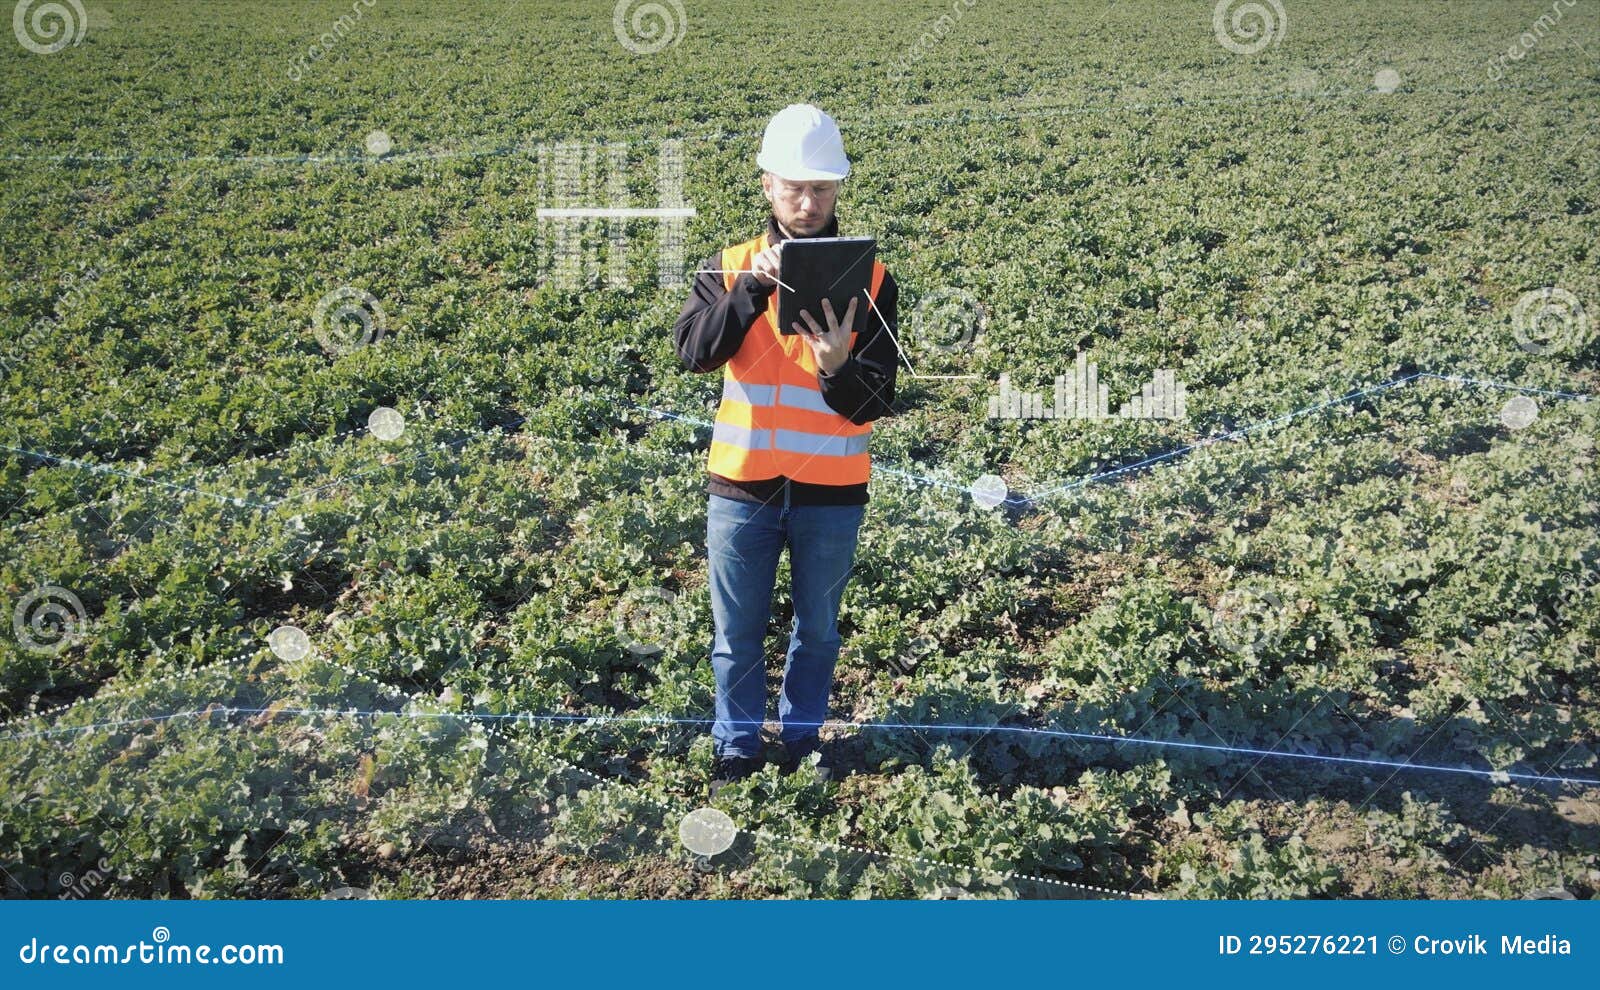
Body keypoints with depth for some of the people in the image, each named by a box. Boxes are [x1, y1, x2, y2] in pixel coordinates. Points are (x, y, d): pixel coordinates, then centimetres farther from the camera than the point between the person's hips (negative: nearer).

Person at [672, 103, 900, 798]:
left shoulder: (869, 280, -3)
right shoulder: (731, 267, -1)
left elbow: (873, 405, -7)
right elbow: (694, 351, -18)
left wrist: (838, 368, -28)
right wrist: (754, 286, -28)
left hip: (832, 492, 0)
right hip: (742, 487, 0)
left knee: (817, 630, 17)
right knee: (737, 634, 12)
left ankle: (805, 739, 37)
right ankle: (736, 750, 30)